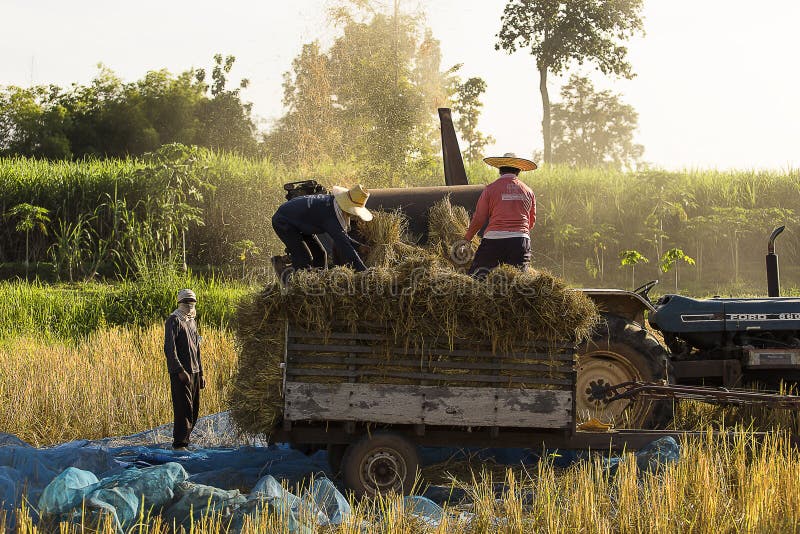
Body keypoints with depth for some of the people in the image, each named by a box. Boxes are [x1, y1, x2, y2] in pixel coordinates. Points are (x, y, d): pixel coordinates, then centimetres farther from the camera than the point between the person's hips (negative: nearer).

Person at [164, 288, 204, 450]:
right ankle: (179, 443, -7)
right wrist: (180, 370, -23)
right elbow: (169, 348, -16)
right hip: (181, 373, -8)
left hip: (194, 372, 8)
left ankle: (183, 439, 16)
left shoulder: (192, 321, 19)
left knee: (194, 409, 8)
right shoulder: (174, 321, -7)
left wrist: (201, 373, 20)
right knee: (183, 408, -10)